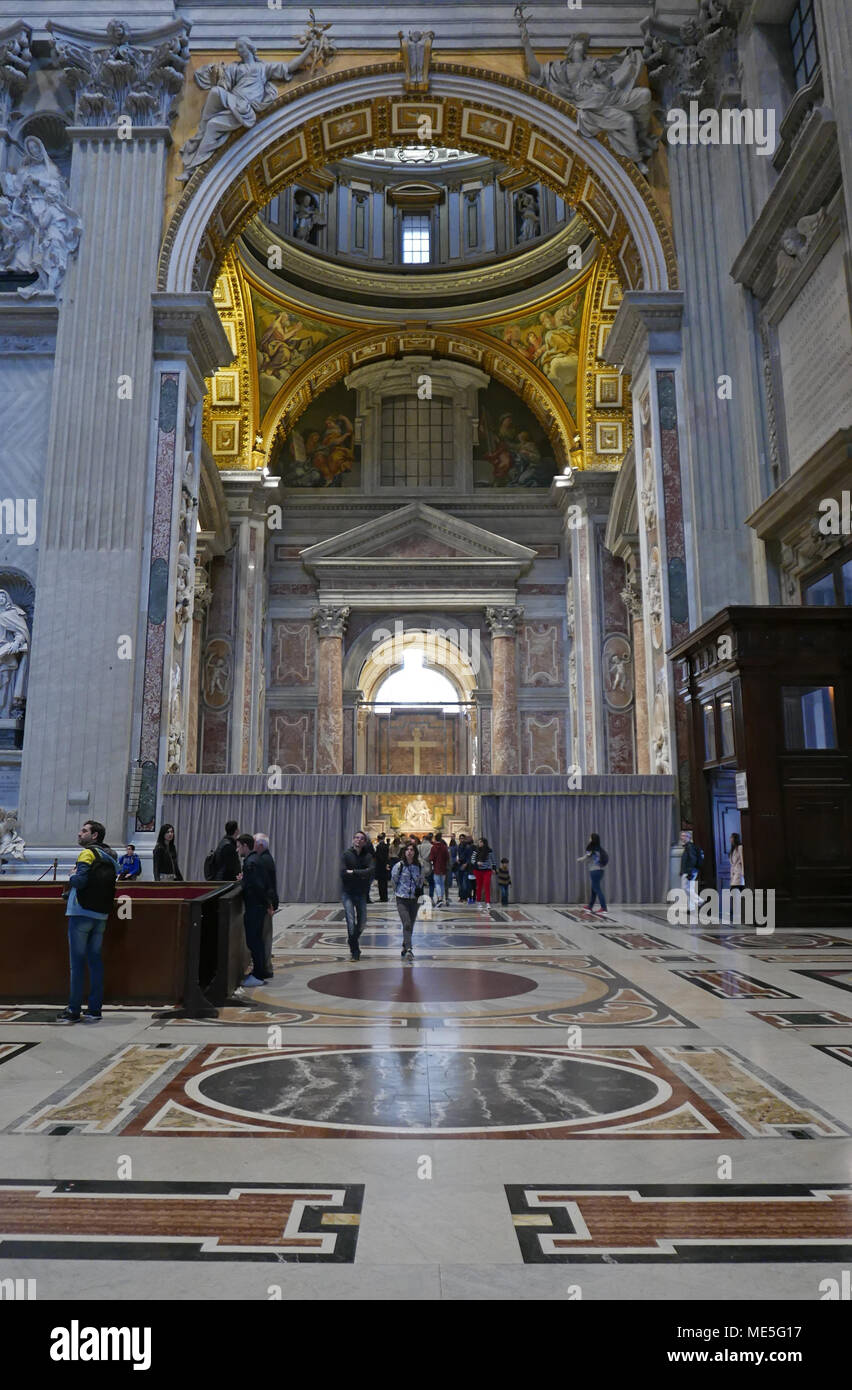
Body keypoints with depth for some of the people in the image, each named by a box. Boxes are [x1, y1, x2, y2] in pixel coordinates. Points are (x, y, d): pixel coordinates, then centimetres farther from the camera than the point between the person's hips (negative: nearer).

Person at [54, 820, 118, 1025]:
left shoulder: (88, 853, -9)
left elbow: (79, 880, -21)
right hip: (101, 915, 7)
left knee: (77, 962, -1)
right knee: (95, 961, 9)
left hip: (81, 913, -7)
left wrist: (71, 878, 1)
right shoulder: (110, 856, 14)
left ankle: (73, 1011, 4)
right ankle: (95, 1010, 10)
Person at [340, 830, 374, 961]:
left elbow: (370, 871, -17)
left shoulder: (367, 856, 0)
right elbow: (343, 873, -14)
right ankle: (354, 951, 5)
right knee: (351, 921, -8)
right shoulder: (346, 854, -5)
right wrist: (361, 875, -12)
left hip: (362, 893, 2)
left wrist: (353, 872, -19)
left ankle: (354, 944, 37)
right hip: (348, 893, -2)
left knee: (362, 922, 10)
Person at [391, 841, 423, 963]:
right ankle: (408, 950, -19)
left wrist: (418, 891, 8)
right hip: (402, 899, -3)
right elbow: (393, 880, 6)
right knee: (407, 924, -16)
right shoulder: (399, 865, -7)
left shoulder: (418, 866, 2)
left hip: (414, 899, 3)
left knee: (410, 926, 9)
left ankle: (404, 948, 26)